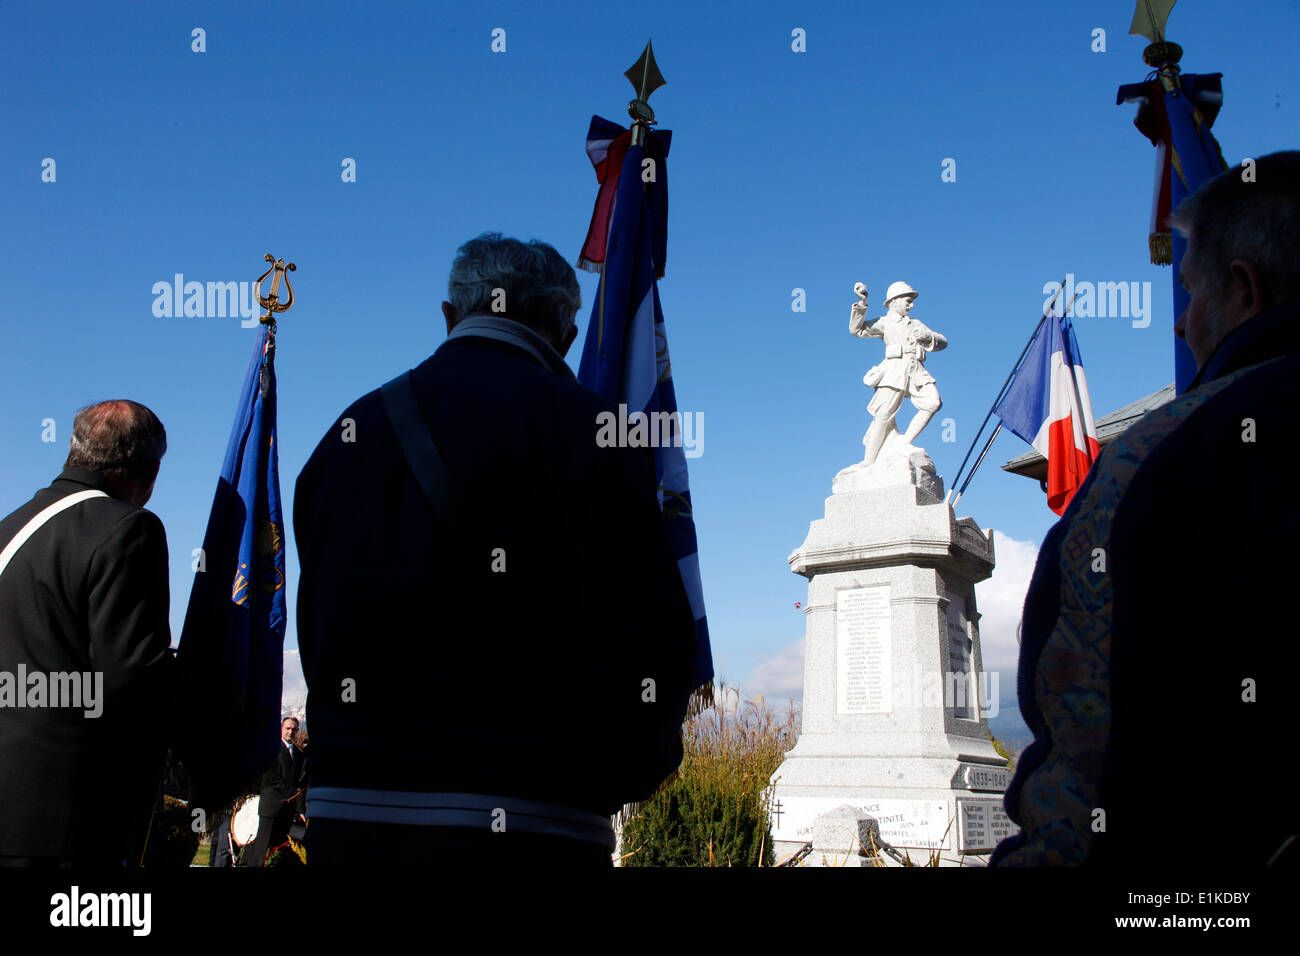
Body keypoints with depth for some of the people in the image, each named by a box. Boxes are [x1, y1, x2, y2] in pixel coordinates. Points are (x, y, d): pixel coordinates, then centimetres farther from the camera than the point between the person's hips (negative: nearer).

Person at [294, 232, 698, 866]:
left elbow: (318, 641, 13)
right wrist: (616, 776, 5)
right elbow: (648, 645, -13)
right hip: (525, 831, -5)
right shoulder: (581, 428, -8)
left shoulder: (349, 432, 10)